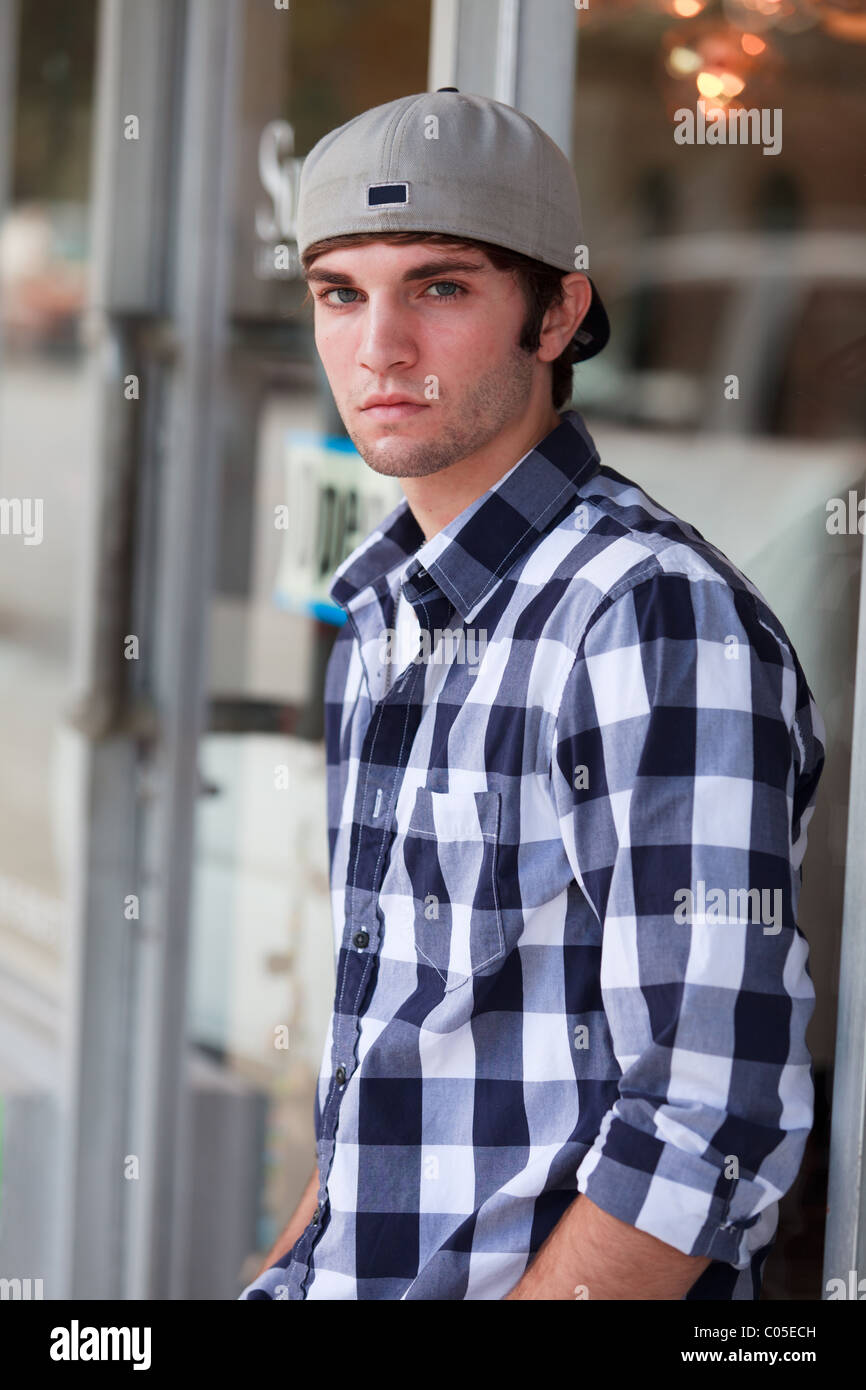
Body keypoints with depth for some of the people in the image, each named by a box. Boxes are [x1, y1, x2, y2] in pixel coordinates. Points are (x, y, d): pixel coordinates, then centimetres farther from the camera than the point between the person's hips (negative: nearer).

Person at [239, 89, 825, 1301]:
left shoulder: (669, 621, -15)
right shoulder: (386, 620, 13)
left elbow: (713, 1126, -19)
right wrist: (284, 1273, 10)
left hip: (554, 1288, -7)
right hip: (359, 1274, 7)